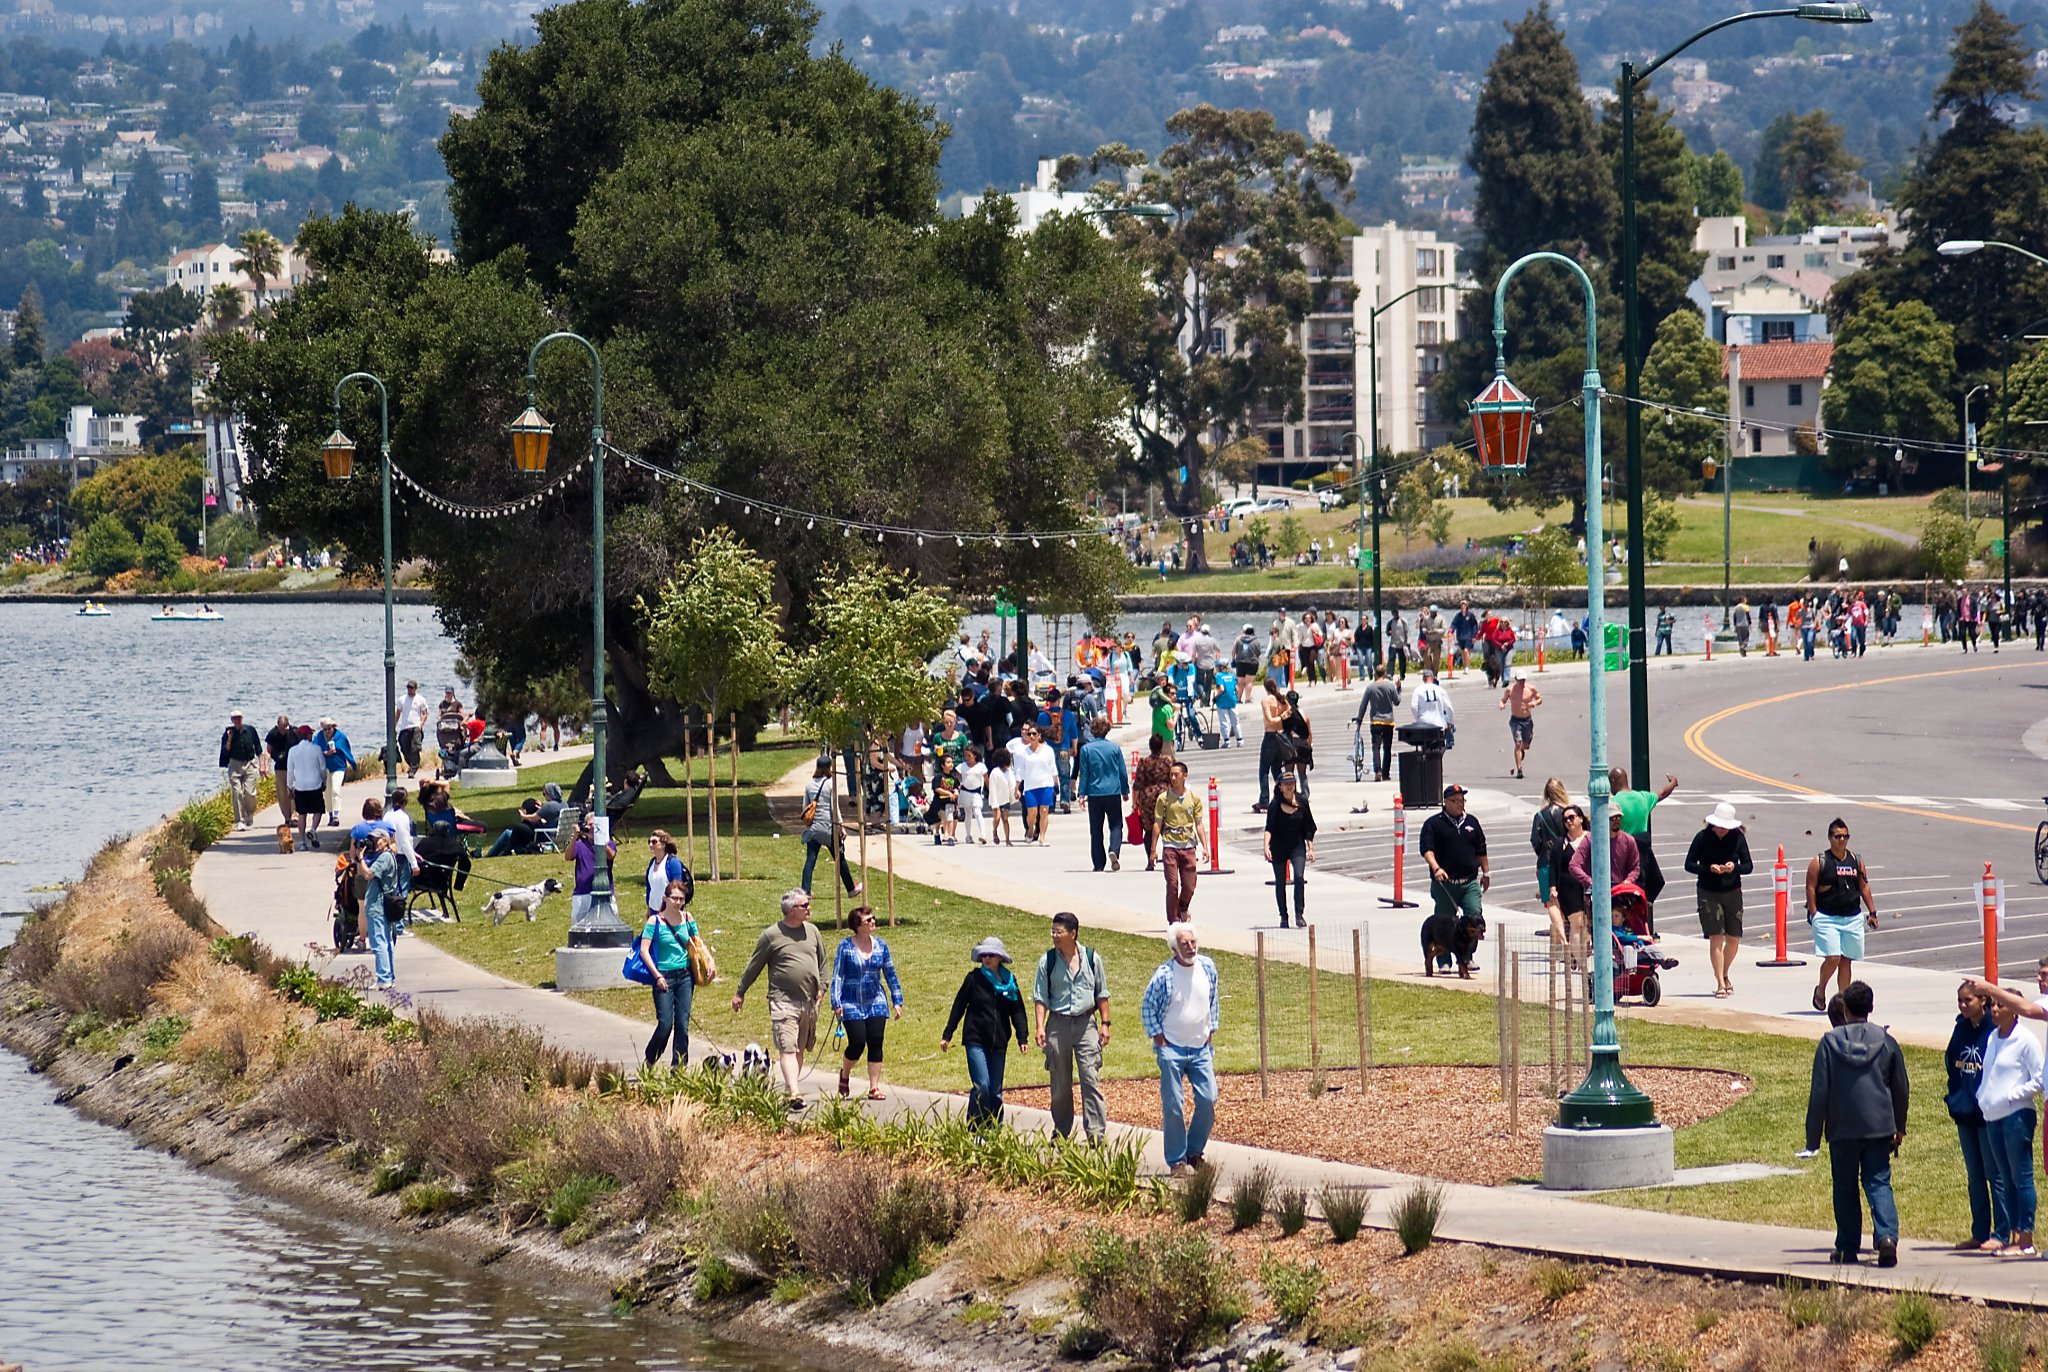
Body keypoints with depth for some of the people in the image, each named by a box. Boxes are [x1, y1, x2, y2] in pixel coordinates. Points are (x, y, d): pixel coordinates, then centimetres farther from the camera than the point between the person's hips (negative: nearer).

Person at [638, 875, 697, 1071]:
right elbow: (644, 950, -9)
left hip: (685, 976, 4)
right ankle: (648, 1062, 13)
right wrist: (657, 976, -13)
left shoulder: (687, 919, 7)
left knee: (682, 1024, 0)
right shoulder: (655, 921, -5)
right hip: (664, 977, -4)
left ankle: (679, 1067, 7)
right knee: (665, 1024, -9)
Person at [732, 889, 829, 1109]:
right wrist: (740, 992, 8)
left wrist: (821, 987, 9)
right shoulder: (771, 935, -3)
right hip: (783, 1000, -5)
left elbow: (822, 962, 21)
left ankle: (789, 1089, 20)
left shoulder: (812, 932, 11)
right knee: (787, 1048, -13)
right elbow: (754, 966, 4)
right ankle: (794, 1093, -23)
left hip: (809, 1002, 5)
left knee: (800, 1049, 10)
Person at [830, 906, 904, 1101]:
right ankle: (844, 1075, 23)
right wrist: (836, 1003, -10)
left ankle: (874, 1088, 4)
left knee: (875, 1044, -2)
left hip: (876, 1002, 3)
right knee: (857, 1044, -7)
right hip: (852, 1003, -3)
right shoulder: (846, 946, -5)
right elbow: (837, 975, -4)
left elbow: (890, 975, 12)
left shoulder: (880, 946, 5)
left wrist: (897, 1001, 10)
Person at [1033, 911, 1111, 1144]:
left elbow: (1101, 994, 10)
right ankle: (1061, 1132, 19)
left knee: (1091, 1078, -10)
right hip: (1058, 1024, 1)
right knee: (1060, 1083, 7)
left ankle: (1096, 1132, -13)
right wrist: (1040, 1027, -11)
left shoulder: (1092, 958, 2)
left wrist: (1104, 1023, 6)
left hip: (1086, 1022, -1)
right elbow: (1040, 997, 0)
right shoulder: (1047, 961, 1)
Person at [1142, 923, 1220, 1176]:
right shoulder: (1164, 975, -12)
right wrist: (1158, 1037, -5)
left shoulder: (1207, 967, 0)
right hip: (1172, 1048, -4)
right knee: (1172, 1106, -4)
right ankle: (1177, 1161, 4)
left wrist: (1211, 1029, 11)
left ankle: (1194, 1152, 16)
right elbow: (1147, 1008, 0)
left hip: (1201, 1048, 4)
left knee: (1208, 1100, -2)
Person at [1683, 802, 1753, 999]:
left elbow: (1748, 866, 0)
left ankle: (1724, 976, 30)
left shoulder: (1737, 837, -2)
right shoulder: (1703, 837, -7)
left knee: (1733, 939, 6)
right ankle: (1720, 983, -6)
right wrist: (1709, 868, -23)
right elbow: (1689, 864, -6)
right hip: (1708, 892, -3)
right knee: (1716, 937, -9)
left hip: (1732, 892, 3)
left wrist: (1734, 867, -22)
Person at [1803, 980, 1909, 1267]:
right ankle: (1887, 1236, -20)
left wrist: (1813, 1137, 2)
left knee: (1845, 1189, 10)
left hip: (1843, 1130, -1)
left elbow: (1819, 1092, -3)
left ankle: (1847, 1248, 14)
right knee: (1879, 1184, 2)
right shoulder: (1886, 1042, 1)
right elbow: (1902, 1089, 9)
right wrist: (1899, 1127, 22)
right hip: (1880, 1127, 1)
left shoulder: (1830, 1043, -5)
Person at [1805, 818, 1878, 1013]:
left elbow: (1864, 887, 16)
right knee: (1832, 958, -14)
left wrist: (1872, 912, 11)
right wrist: (1813, 914, -10)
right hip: (1827, 918, -4)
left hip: (1853, 918, 4)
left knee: (1846, 960, 5)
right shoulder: (1820, 862, -2)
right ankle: (1820, 991, 11)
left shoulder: (1856, 861, 11)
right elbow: (1811, 888, -3)